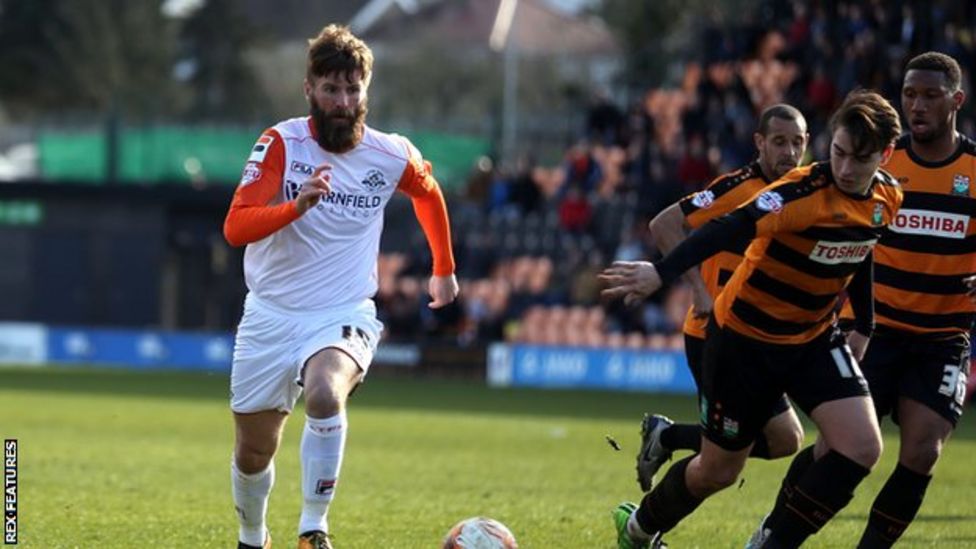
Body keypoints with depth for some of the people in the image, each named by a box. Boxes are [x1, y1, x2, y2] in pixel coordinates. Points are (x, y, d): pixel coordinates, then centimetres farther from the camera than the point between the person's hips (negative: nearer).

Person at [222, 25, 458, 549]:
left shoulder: (390, 155, -3)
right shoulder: (280, 143, -10)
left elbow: (429, 194, 21)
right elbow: (236, 227, -21)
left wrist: (444, 270, 28)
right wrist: (299, 205, -36)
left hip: (343, 314, -1)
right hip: (271, 314, 1)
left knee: (326, 395, -34)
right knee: (252, 454, 9)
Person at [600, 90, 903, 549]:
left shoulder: (887, 197, -5)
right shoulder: (804, 192, -28)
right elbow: (729, 230, -39)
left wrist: (864, 327, 14)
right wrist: (660, 272, -51)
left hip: (815, 338, 6)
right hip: (744, 337, -6)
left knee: (862, 447, -16)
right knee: (718, 471, 7)